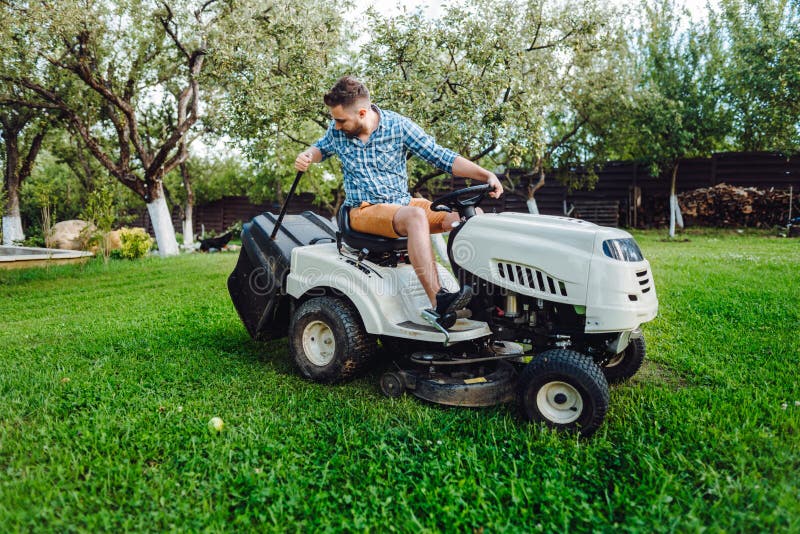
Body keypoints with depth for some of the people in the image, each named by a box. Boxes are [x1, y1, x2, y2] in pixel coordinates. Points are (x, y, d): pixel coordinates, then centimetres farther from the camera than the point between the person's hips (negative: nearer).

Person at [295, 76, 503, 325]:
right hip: (364, 211, -2)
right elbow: (321, 148, 24)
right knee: (416, 216, -36)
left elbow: (442, 157, -4)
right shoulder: (337, 131, 0)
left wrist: (486, 175, -14)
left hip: (403, 202, 3)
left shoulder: (398, 126, -5)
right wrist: (307, 155, -1)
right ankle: (438, 300, -44)